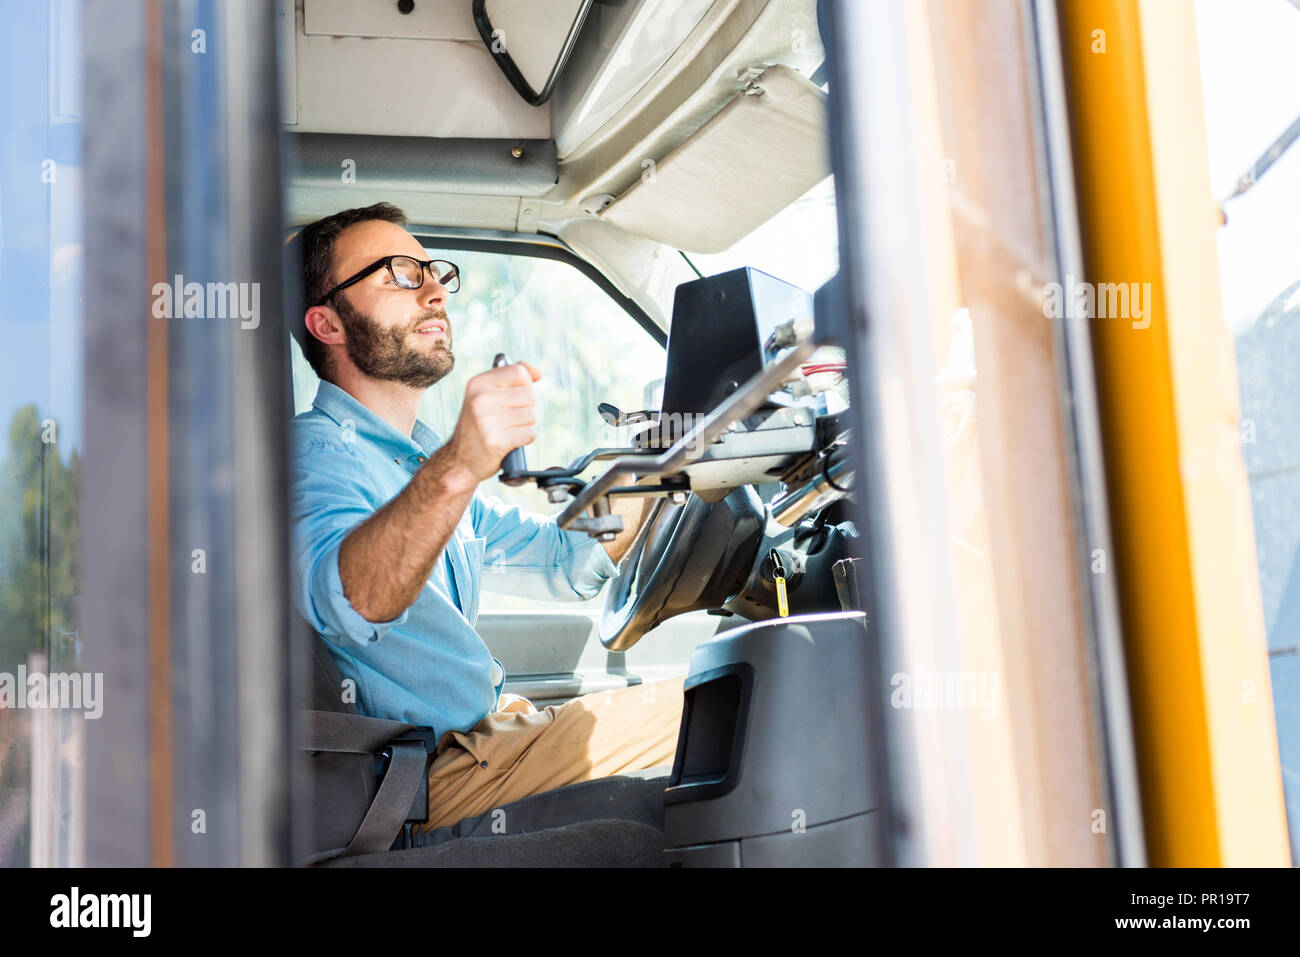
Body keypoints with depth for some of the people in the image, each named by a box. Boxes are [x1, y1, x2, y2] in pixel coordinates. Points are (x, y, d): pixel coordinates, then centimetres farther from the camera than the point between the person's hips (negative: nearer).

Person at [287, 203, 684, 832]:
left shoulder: (422, 456, 18)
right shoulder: (313, 453, -14)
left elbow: (568, 564, 22)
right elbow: (346, 601, -36)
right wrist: (456, 468, -52)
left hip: (490, 723, 10)